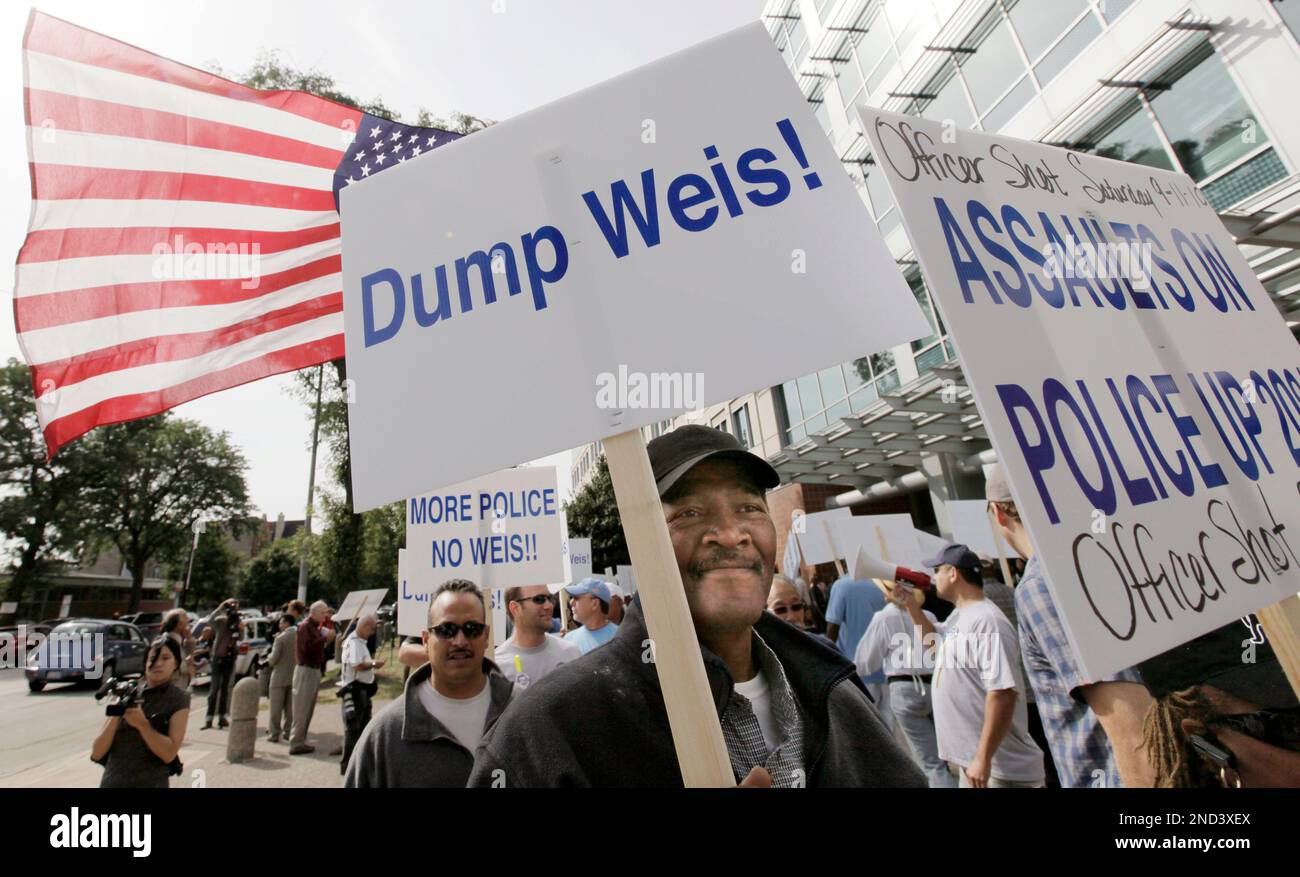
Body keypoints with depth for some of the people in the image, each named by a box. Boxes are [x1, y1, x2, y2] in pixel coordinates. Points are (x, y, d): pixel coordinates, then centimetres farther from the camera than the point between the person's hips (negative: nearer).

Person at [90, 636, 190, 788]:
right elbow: (96, 753, -2)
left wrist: (142, 724, -21)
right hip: (111, 782, 2)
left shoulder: (178, 700, -4)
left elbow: (169, 753, -13)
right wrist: (115, 715, -15)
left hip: (151, 783, -2)